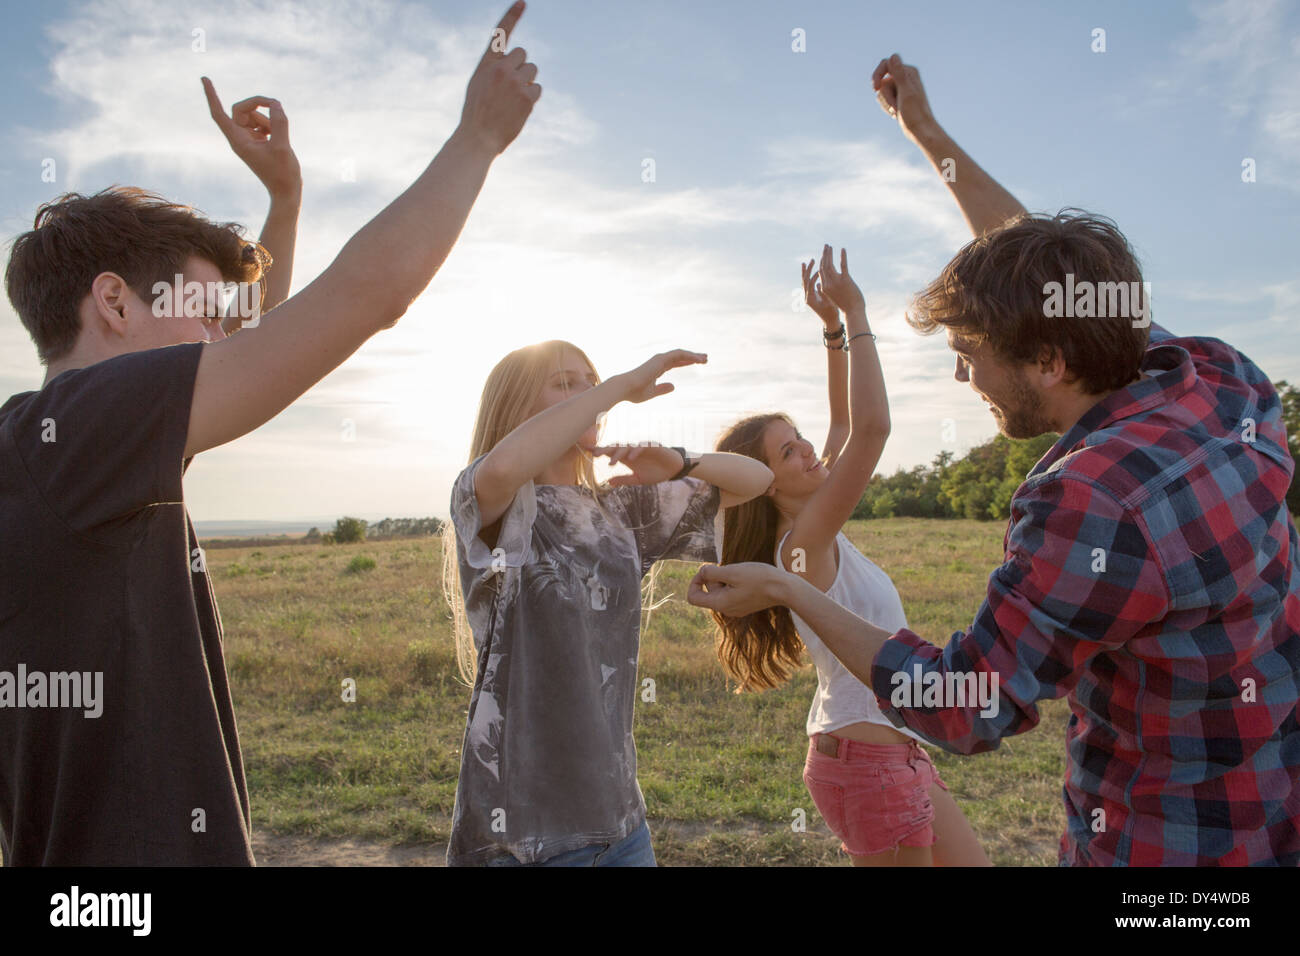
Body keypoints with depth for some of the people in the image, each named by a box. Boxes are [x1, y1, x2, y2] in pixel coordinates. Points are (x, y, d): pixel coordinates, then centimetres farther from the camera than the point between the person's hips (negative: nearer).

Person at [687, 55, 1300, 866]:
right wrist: (928, 132, 12)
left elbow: (966, 711, -23)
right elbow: (1065, 282, 6)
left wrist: (786, 590, -18)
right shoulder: (1218, 380, -8)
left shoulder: (1090, 508, -32)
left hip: (1166, 845, -8)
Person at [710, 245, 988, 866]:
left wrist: (833, 327, 5)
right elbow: (872, 427, -31)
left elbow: (845, 422, 12)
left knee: (970, 863, 18)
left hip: (895, 750, 9)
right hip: (868, 758, -9)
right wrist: (854, 315, -23)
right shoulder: (803, 543, -21)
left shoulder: (813, 533, 4)